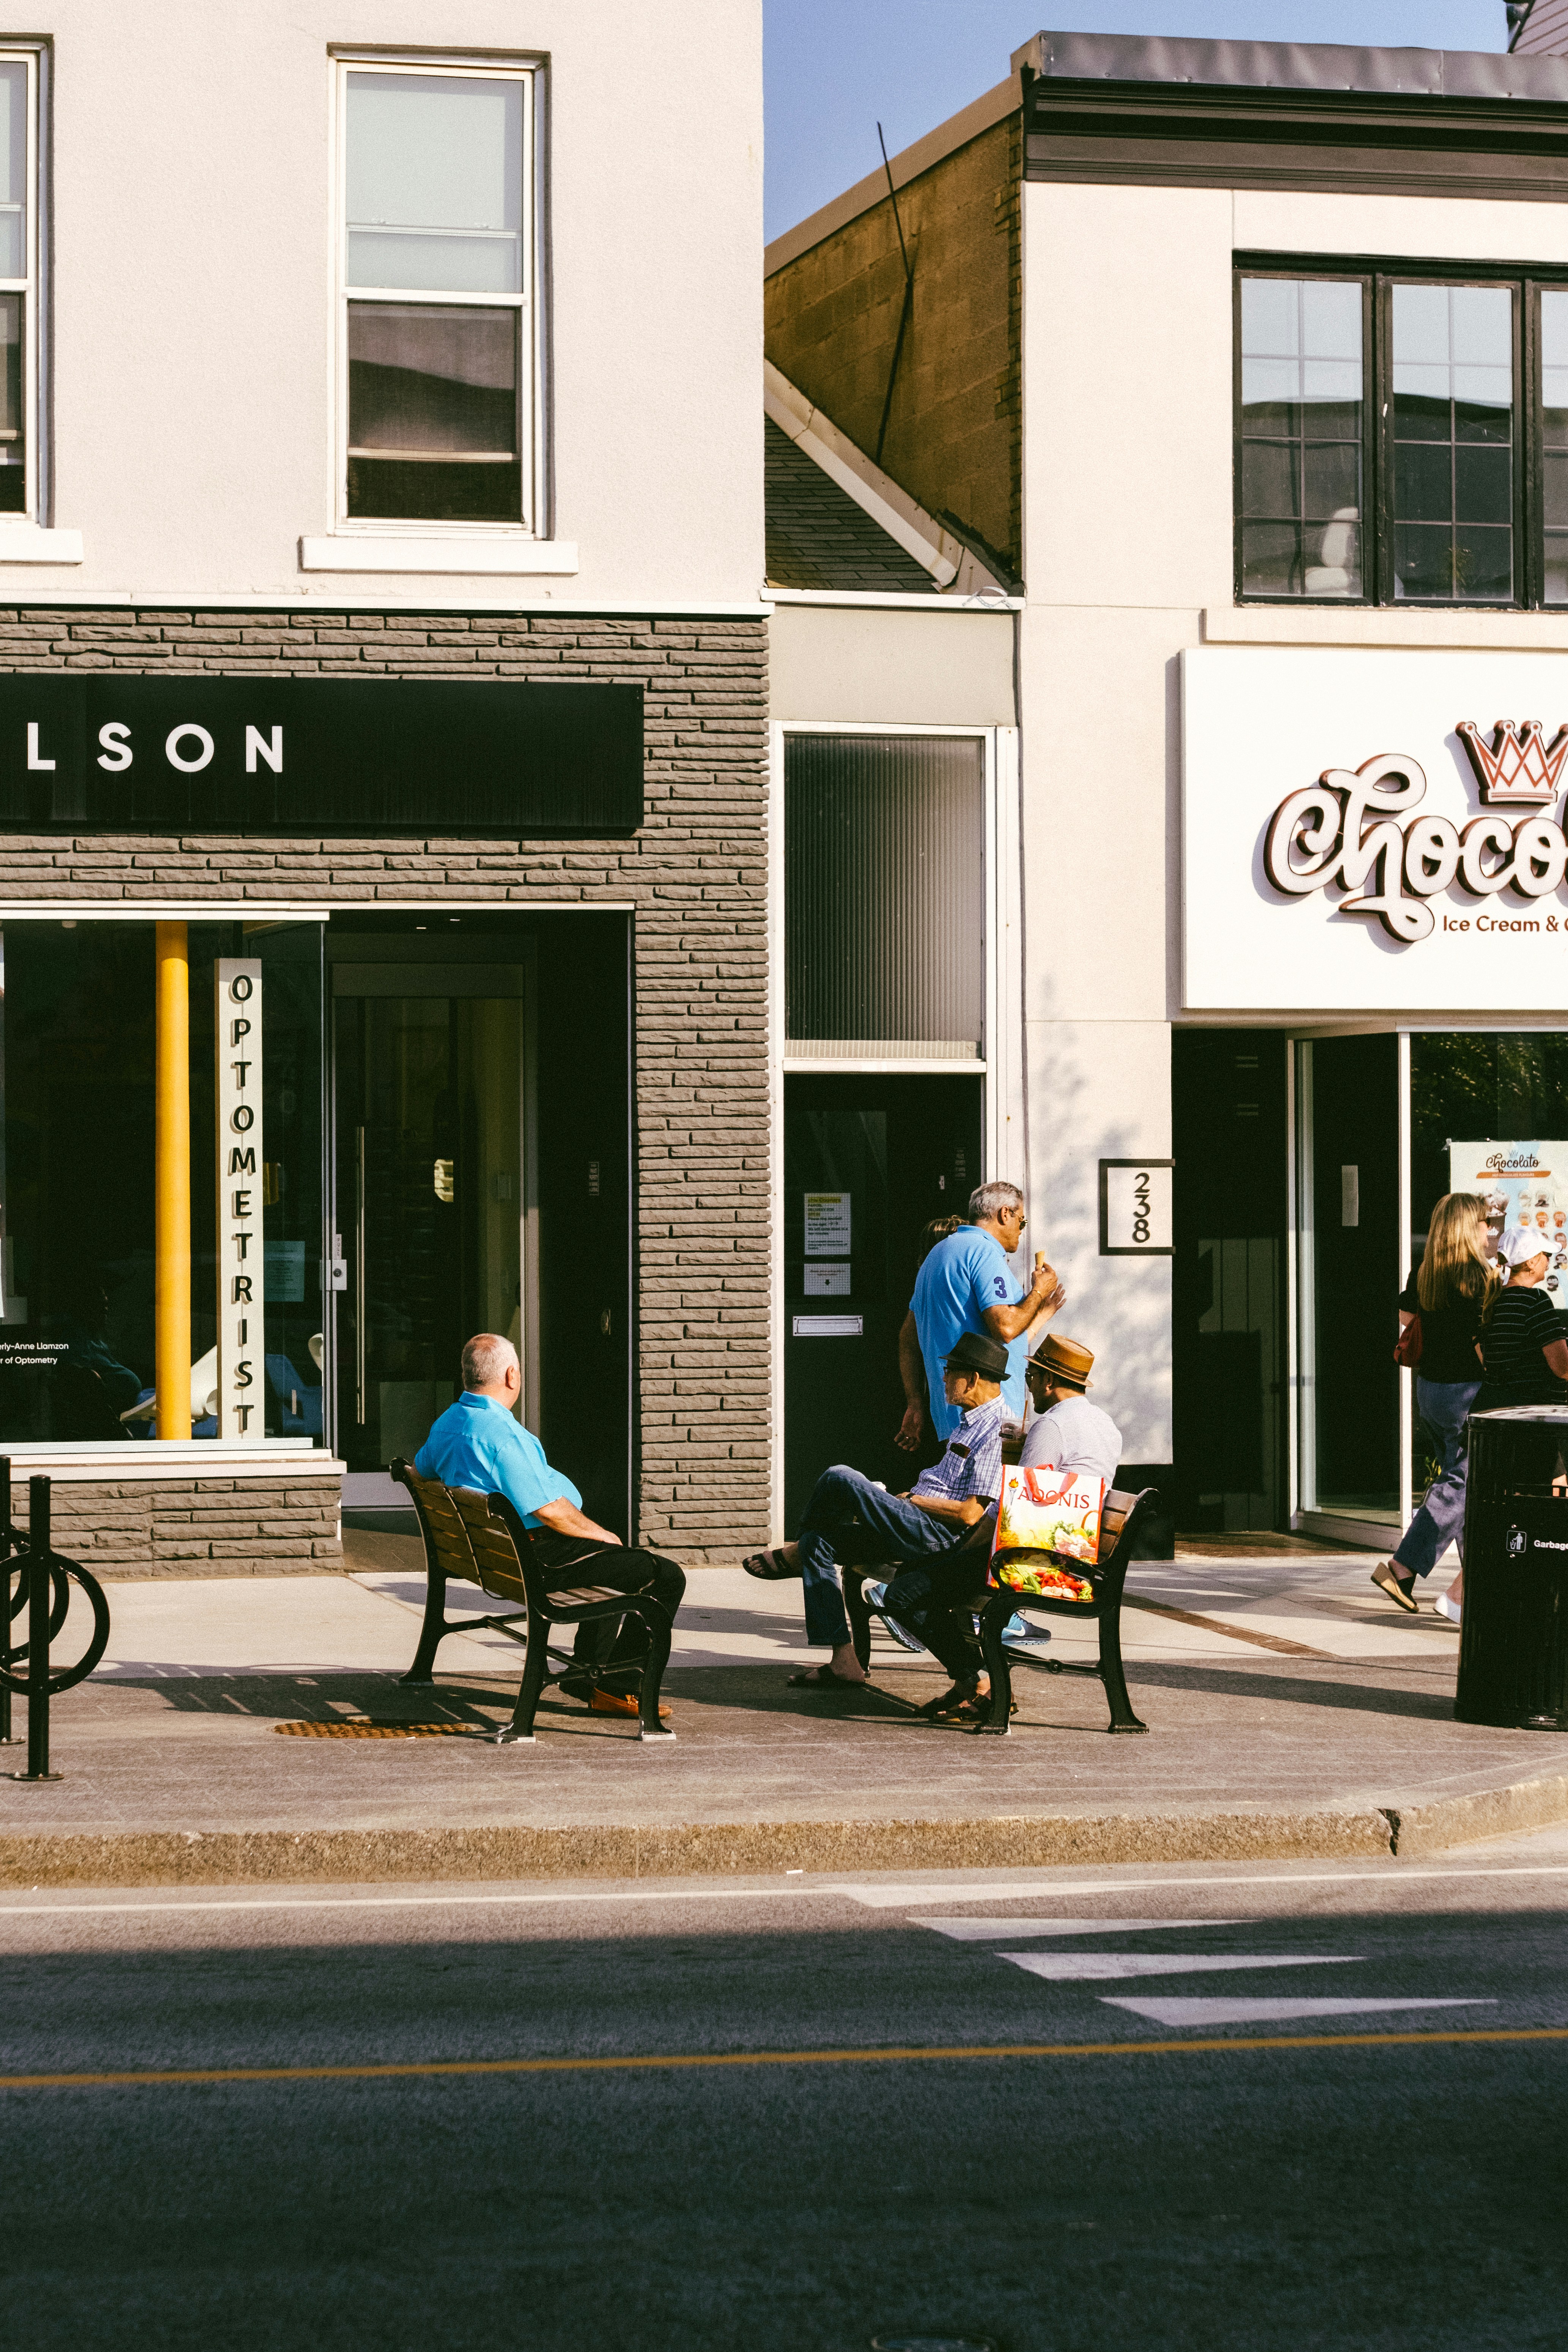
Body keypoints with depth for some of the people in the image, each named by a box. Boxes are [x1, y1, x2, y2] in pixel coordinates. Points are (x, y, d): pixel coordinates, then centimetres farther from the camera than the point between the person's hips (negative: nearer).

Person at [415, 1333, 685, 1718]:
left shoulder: (447, 1423, 6)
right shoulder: (501, 1433, -24)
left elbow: (419, 1467, 28)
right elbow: (549, 1510, -25)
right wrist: (600, 1535, -8)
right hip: (541, 1558, -10)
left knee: (619, 1560, 33)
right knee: (666, 1577, -8)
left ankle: (586, 1672, 34)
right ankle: (615, 1686, 1)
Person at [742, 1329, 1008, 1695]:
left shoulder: (995, 1432, -14)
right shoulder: (970, 1421, 19)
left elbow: (970, 1513, -19)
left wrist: (914, 1501, -8)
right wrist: (900, 1499, 13)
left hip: (942, 1535, -11)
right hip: (923, 1530, 11)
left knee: (839, 1478, -20)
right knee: (818, 1543, 4)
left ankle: (793, 1555, 11)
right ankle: (843, 1661, 0)